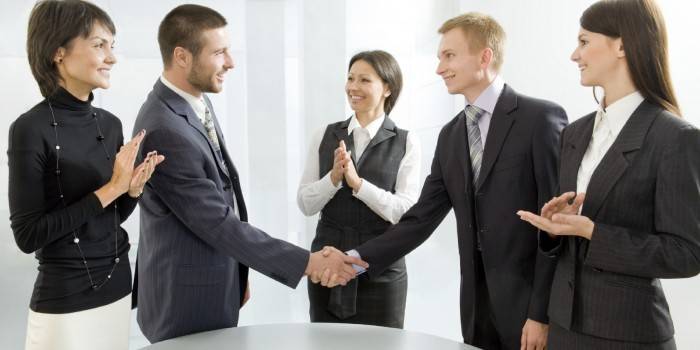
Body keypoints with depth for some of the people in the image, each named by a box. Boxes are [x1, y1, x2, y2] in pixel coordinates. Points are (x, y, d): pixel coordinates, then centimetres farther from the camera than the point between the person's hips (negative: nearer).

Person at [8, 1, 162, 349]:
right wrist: (109, 189, -18)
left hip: (118, 289, 6)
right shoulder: (31, 129, -15)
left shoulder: (110, 123, 3)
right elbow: (28, 235, -16)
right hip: (65, 304, -6)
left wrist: (132, 188, -9)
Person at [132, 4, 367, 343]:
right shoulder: (163, 130, -26)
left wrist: (236, 275, 15)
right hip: (188, 299, -8)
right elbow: (218, 223, -24)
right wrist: (307, 262, -21)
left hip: (213, 284, 8)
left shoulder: (198, 102, 4)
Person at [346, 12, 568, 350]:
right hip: (476, 305, 6)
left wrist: (543, 312, -15)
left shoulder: (541, 117, -9)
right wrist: (358, 258, -5)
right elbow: (422, 217, 6)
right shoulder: (450, 135, 9)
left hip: (528, 302, -5)